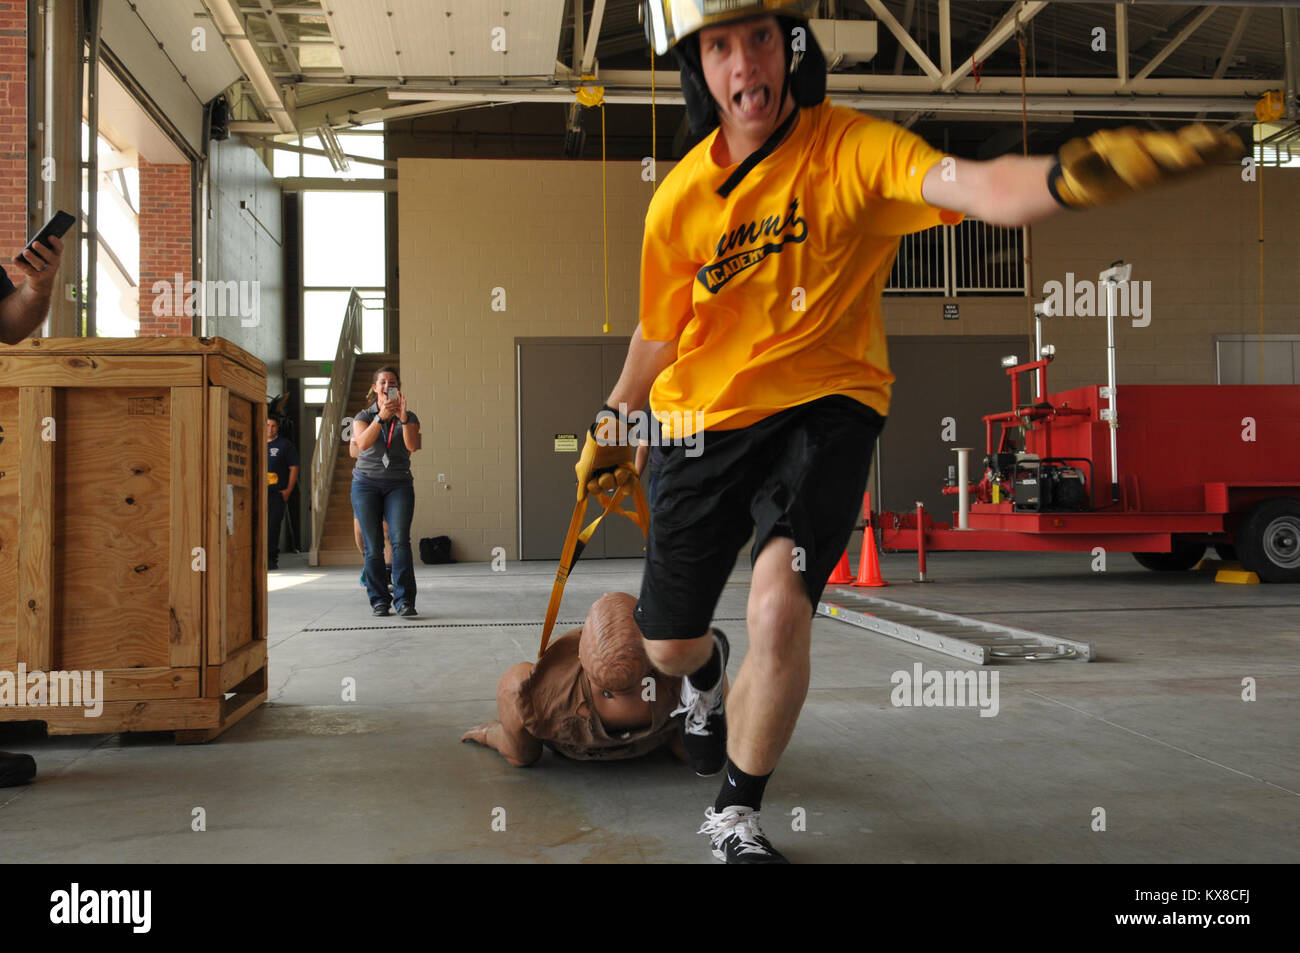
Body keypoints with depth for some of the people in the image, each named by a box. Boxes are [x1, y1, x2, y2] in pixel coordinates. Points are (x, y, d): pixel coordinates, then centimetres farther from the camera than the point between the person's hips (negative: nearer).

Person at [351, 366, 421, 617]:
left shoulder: (409, 418, 8)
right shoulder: (363, 417, 7)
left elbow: (413, 446, -11)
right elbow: (362, 444, -14)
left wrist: (403, 417, -24)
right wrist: (381, 417, -26)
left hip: (398, 485, 0)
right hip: (366, 484, 0)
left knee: (400, 540, -16)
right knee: (373, 546, -3)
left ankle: (404, 600, -20)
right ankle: (379, 600, 5)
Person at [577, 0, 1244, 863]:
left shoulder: (851, 147, -14)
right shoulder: (679, 200, -4)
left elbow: (974, 187, -35)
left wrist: (1063, 176, -56)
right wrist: (614, 421, 24)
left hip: (824, 410, -3)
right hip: (708, 423, 4)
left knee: (779, 608, -27)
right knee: (667, 647, 10)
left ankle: (737, 813, 1)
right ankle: (706, 676, 53)